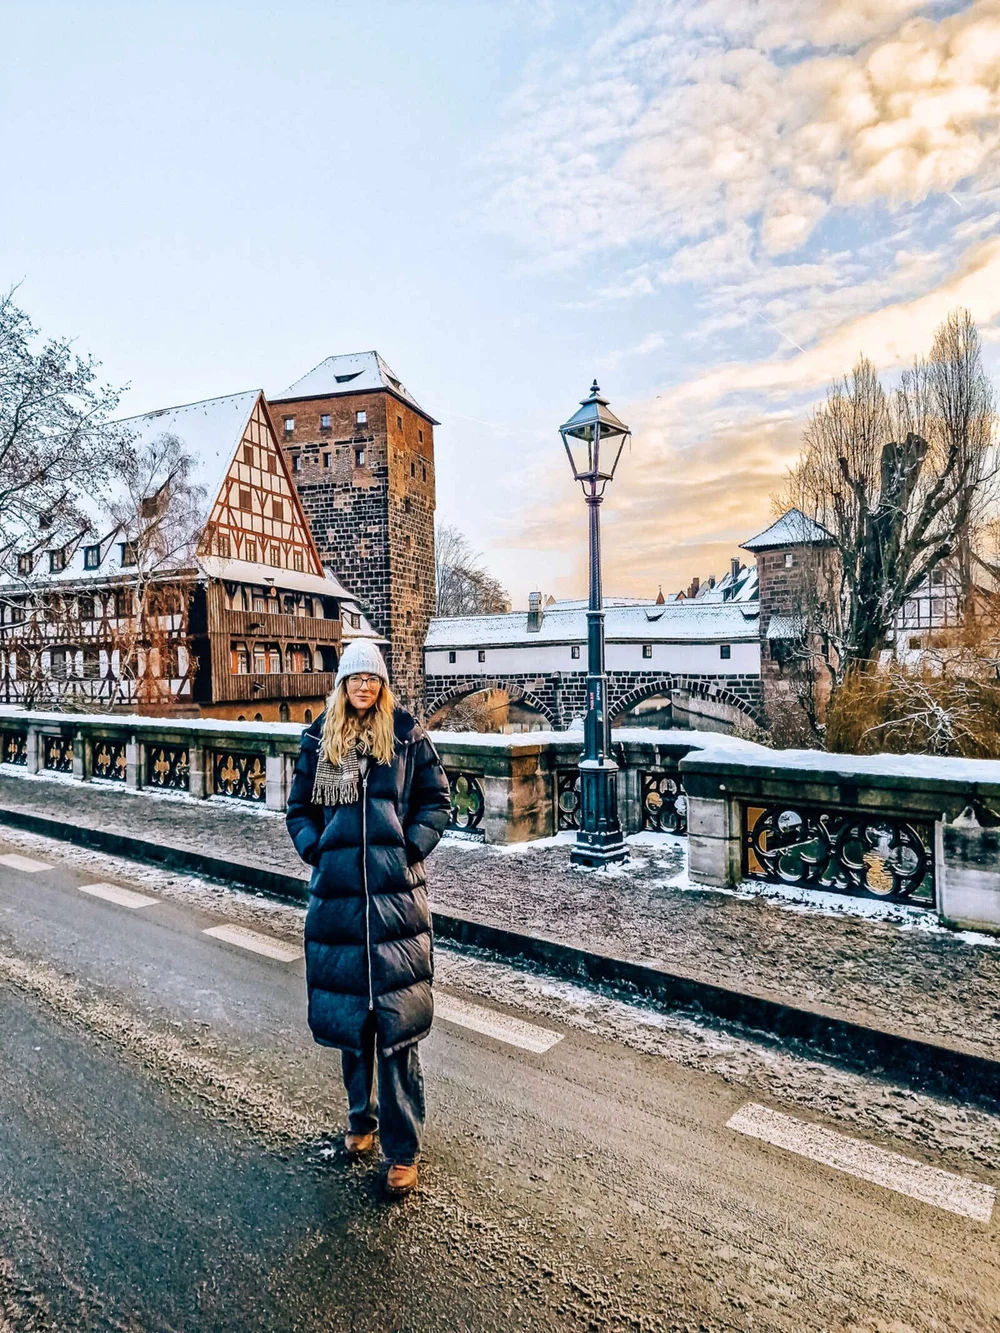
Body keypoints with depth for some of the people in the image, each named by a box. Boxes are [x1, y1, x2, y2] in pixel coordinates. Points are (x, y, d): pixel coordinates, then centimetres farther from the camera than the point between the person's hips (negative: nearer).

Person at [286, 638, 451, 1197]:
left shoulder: (407, 735, -1)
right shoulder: (320, 740, 6)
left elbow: (437, 802, 2)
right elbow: (299, 809, 13)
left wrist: (410, 849, -9)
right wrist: (317, 852, -1)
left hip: (396, 892, -3)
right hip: (338, 893, 3)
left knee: (398, 1023, 1)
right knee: (347, 1015, 16)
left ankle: (403, 1150, 15)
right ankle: (362, 1118, 38)